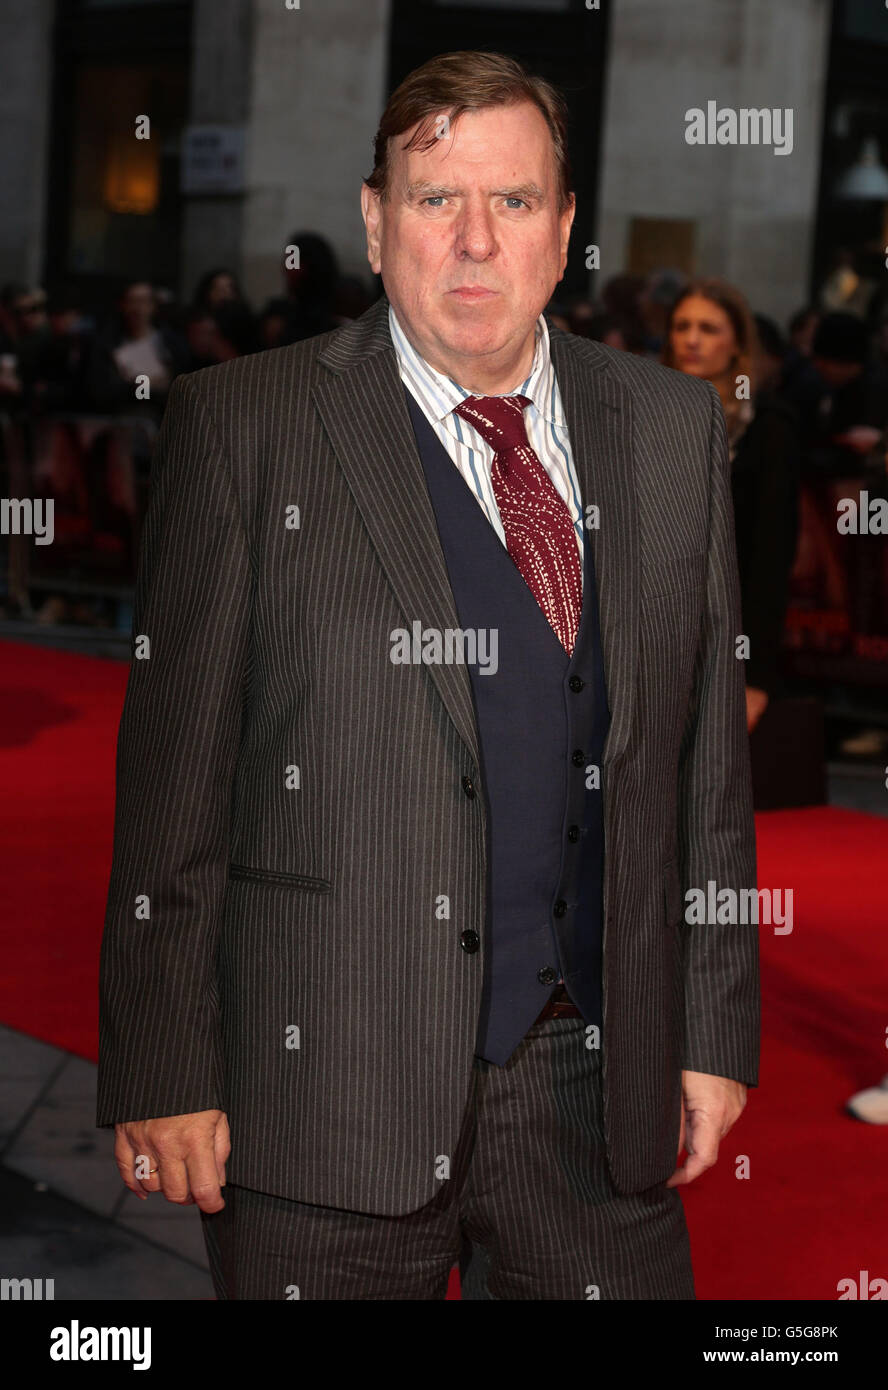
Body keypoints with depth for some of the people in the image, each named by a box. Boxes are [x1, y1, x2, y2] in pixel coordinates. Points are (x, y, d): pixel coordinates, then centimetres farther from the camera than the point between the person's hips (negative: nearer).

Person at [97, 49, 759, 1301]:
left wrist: (716, 1033, 8)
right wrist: (163, 1070, -7)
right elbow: (173, 770, -5)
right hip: (327, 1091, -3)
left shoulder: (674, 429, 8)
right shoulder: (243, 426, -3)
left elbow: (711, 752, 10)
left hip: (597, 1084, 3)